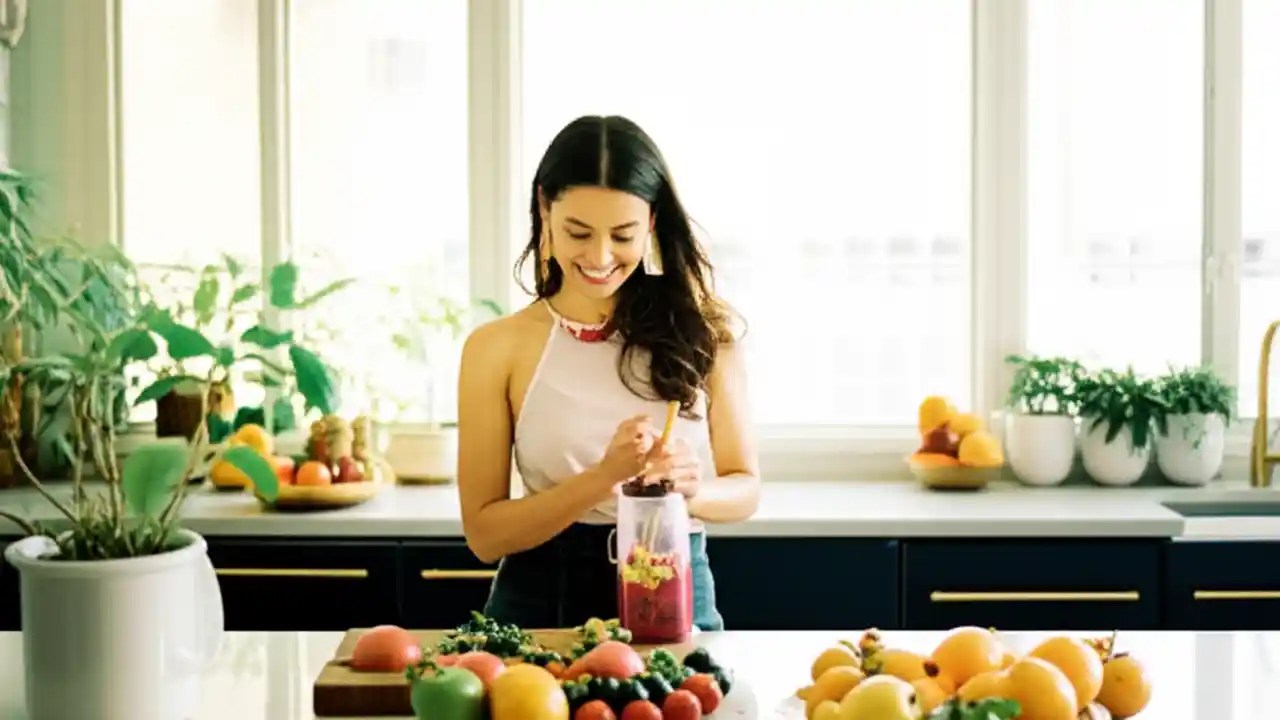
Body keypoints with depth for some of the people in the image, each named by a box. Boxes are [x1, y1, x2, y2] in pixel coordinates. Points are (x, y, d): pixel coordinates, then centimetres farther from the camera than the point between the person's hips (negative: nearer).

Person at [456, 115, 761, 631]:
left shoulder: (700, 332, 1)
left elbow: (745, 488, 7)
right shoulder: (497, 348, -1)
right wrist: (602, 478, -17)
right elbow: (484, 533, -2)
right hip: (543, 604, 0)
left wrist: (692, 488, -15)